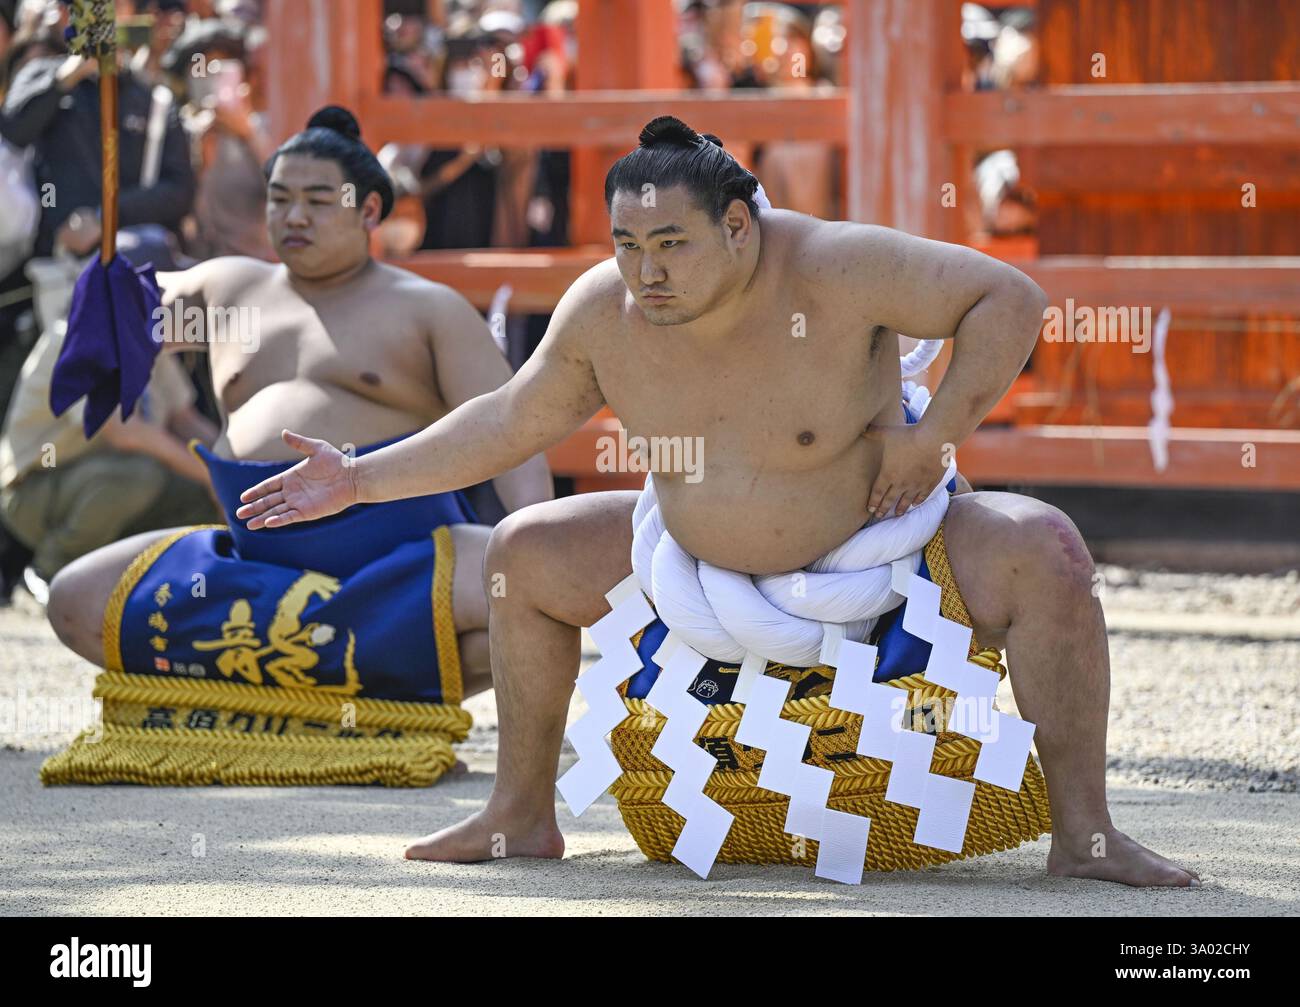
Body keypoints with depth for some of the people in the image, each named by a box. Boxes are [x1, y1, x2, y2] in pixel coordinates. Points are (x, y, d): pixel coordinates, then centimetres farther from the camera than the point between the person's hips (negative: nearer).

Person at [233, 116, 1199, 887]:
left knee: (1044, 555, -31)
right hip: (706, 561, 5)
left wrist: (938, 432, -31)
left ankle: (1084, 832, -24)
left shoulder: (834, 269, -31)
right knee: (523, 553, 3)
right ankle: (523, 814, 16)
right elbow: (511, 421, 0)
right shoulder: (603, 311, -16)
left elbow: (1012, 297, -26)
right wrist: (361, 479, -3)